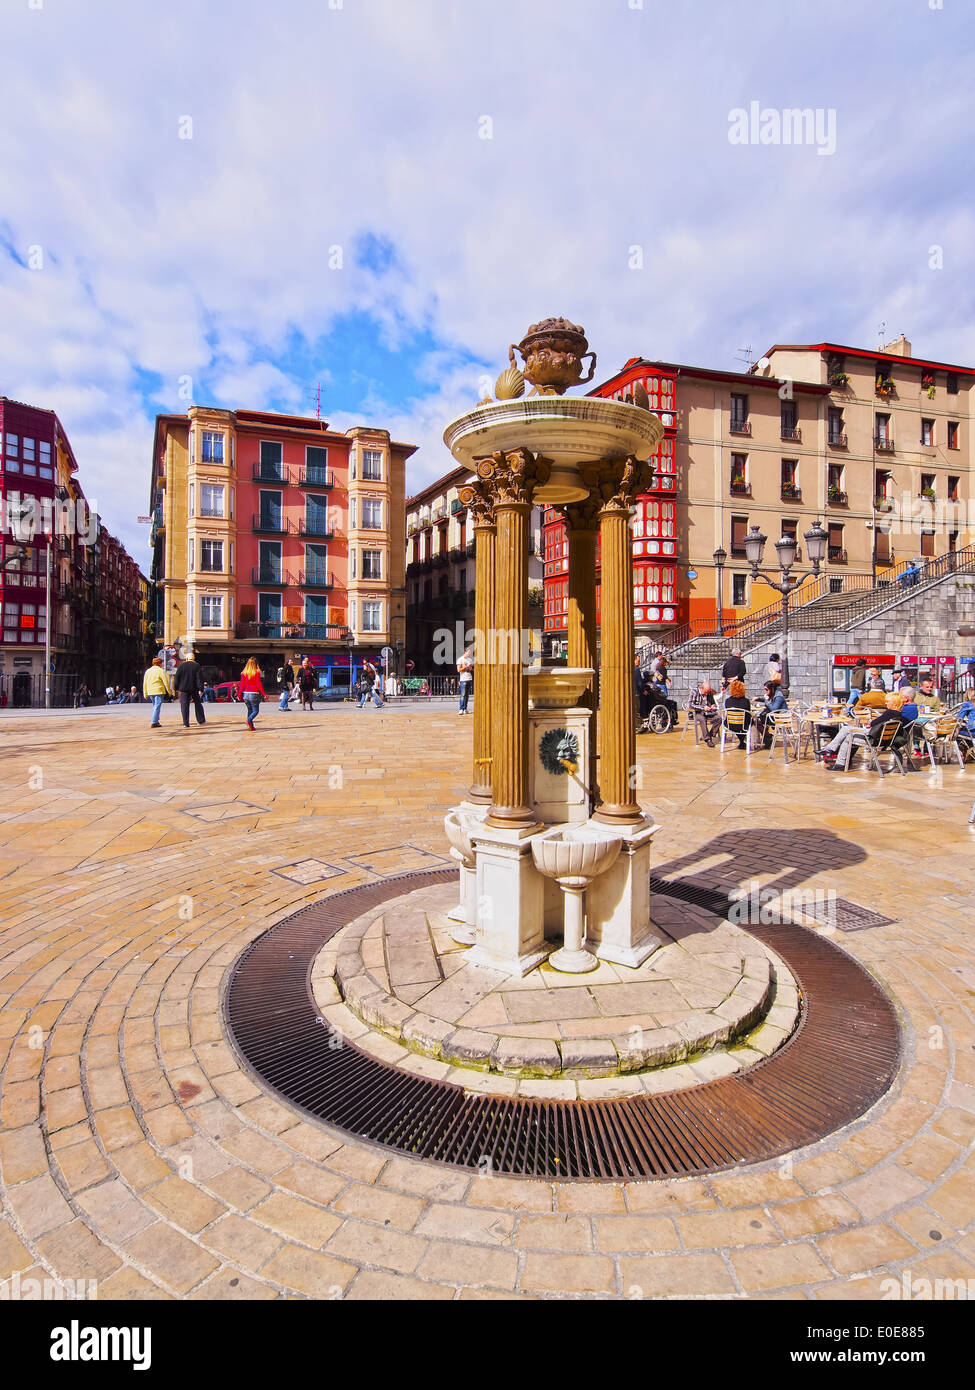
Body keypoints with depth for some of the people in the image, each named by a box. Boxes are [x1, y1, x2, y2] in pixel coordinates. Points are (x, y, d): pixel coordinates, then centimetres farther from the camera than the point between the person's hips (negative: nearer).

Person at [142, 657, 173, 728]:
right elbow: (166, 682, -8)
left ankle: (156, 721, 19)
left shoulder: (148, 671, 13)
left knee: (155, 706, 19)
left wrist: (145, 694, 19)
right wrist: (170, 692, -1)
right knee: (157, 707, -6)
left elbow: (145, 683, 15)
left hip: (150, 692, 6)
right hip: (159, 691, -6)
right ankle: (154, 723, -11)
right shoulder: (160, 671, -6)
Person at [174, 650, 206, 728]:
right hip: (194, 688, 1)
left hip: (184, 688, -1)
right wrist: (201, 689, -7)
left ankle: (186, 723, -3)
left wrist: (176, 688, 8)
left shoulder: (181, 665, -1)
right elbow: (199, 678, -7)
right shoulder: (197, 665, -3)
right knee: (197, 703, 15)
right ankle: (201, 720, 19)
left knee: (184, 705, 1)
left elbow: (176, 677, 0)